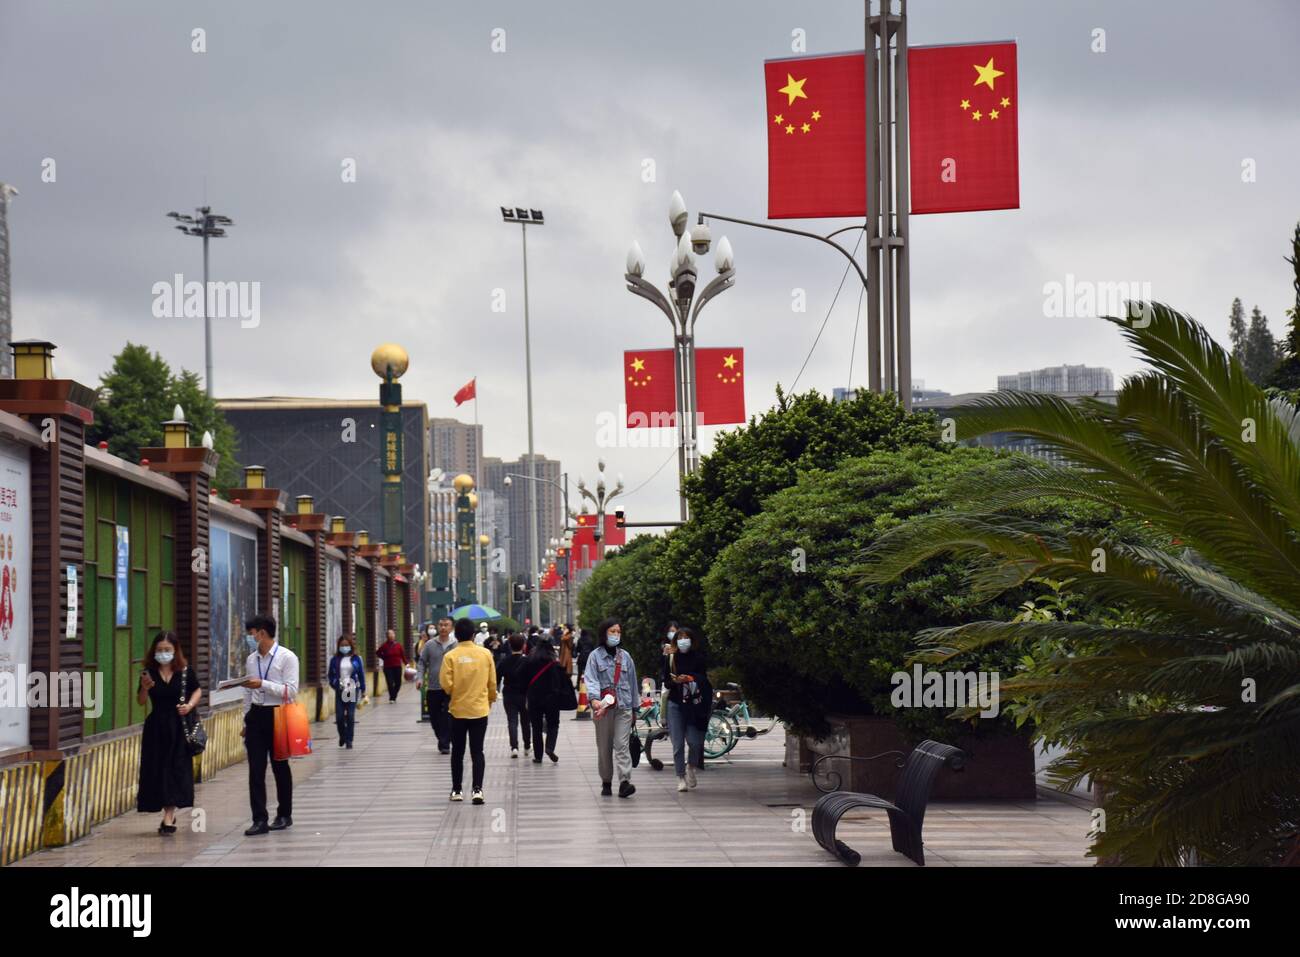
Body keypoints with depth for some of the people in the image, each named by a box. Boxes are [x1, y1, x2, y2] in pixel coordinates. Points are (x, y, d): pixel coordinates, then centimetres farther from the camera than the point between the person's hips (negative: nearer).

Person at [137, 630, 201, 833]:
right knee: (157, 769, 4)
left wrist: (190, 704, -7)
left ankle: (168, 816, -7)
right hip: (156, 727, 2)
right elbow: (140, 701, 2)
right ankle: (169, 815, 19)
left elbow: (197, 690, 12)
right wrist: (145, 688, -17)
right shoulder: (149, 673, -1)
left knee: (176, 769, -6)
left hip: (178, 727, -1)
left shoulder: (185, 672, -3)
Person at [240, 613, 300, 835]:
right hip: (256, 716, 4)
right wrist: (246, 721, 16)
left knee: (280, 767, 9)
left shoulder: (287, 658, -8)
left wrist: (263, 684, -22)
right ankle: (259, 819, -2)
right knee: (256, 769, -2)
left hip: (277, 716, -4)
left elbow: (291, 691, -14)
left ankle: (284, 815, 22)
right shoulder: (251, 660, 9)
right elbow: (248, 693, 16)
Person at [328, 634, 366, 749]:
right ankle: (342, 736, 24)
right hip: (340, 690, 1)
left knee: (350, 716, -2)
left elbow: (361, 674, 6)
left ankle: (349, 740, 7)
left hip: (352, 690, -1)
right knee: (339, 716, -3)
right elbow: (331, 674, 9)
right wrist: (333, 684, -9)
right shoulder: (335, 659, 3)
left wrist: (363, 690, 7)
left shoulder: (356, 658, 2)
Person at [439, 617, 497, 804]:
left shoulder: (450, 656, -9)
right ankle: (477, 788, -9)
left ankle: (456, 790, 18)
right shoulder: (485, 654, -4)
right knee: (477, 751, 3)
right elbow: (492, 682, 2)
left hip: (458, 710, 0)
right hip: (480, 709, 0)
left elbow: (445, 683, -11)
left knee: (458, 752, 12)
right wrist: (491, 699, 21)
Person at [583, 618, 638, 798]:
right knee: (604, 747, 6)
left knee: (622, 744, -11)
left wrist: (634, 708, 17)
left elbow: (632, 681, 18)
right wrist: (594, 699, -29)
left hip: (623, 707, 1)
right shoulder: (595, 656, 2)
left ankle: (625, 782, -22)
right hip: (603, 706, -1)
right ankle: (606, 782, 17)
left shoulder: (625, 657, 13)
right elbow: (591, 679, -11)